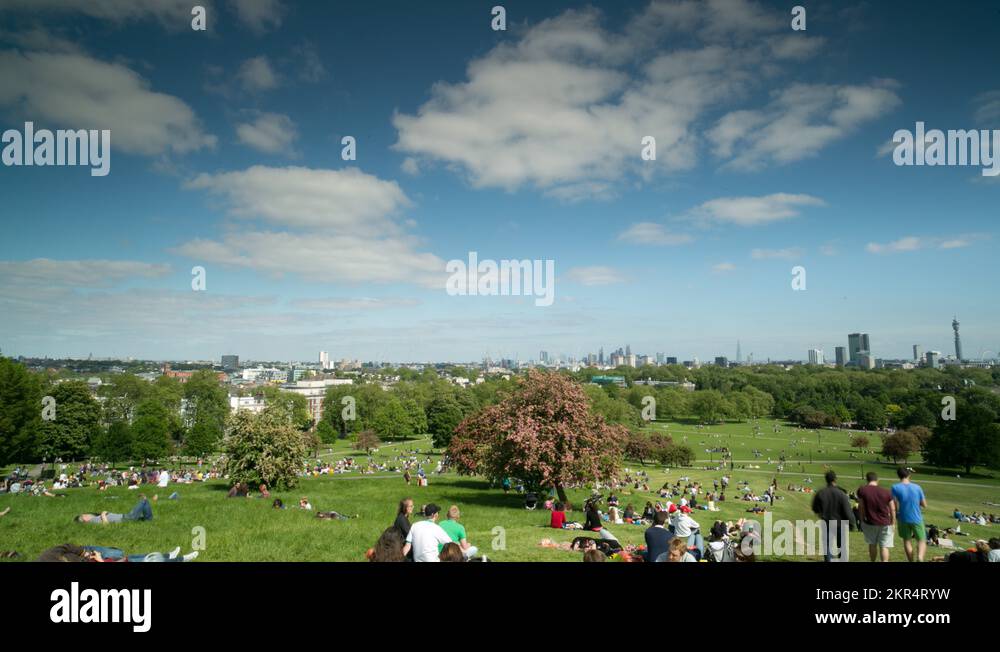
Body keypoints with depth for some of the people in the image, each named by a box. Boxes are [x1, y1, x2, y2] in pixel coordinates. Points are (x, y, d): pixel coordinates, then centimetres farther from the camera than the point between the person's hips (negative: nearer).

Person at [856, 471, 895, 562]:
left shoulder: (861, 491, -8)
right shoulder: (886, 492, -4)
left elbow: (861, 507, -6)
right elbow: (892, 509, 0)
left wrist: (861, 521, 5)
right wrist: (893, 523, 12)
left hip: (869, 522, 0)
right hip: (885, 524, 0)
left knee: (872, 544, 18)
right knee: (884, 546, 5)